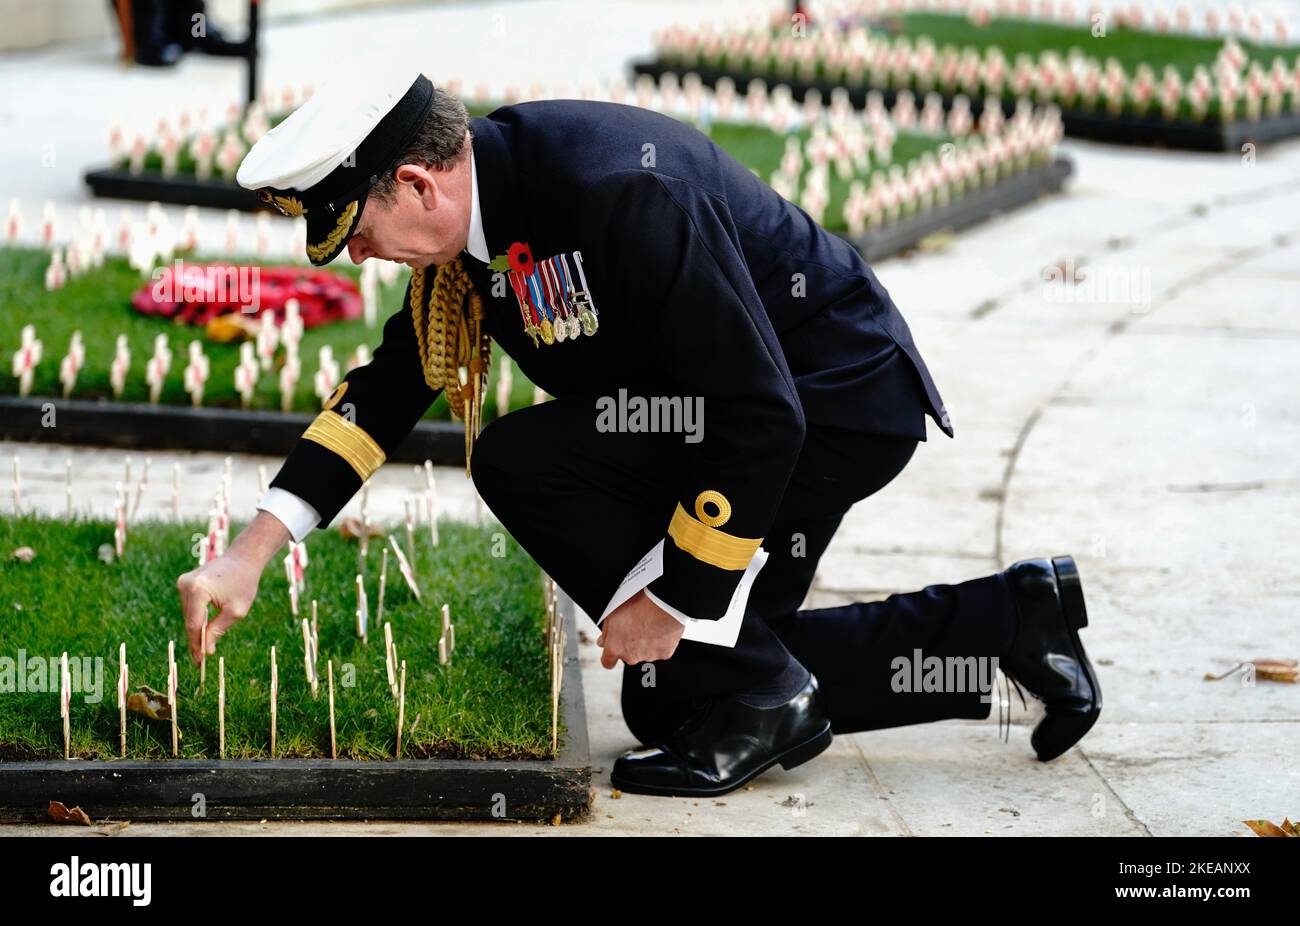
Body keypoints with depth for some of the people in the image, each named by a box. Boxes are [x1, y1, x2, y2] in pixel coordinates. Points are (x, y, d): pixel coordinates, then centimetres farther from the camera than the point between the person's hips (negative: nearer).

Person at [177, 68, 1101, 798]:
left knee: (523, 463, -22)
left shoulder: (616, 191, -32)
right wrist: (251, 555, -3)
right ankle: (1009, 619, 19)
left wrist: (676, 600, -22)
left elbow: (762, 416, -30)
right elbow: (387, 387, 5)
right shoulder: (473, 213, -3)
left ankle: (759, 701, -9)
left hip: (843, 403, -10)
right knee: (670, 697, 14)